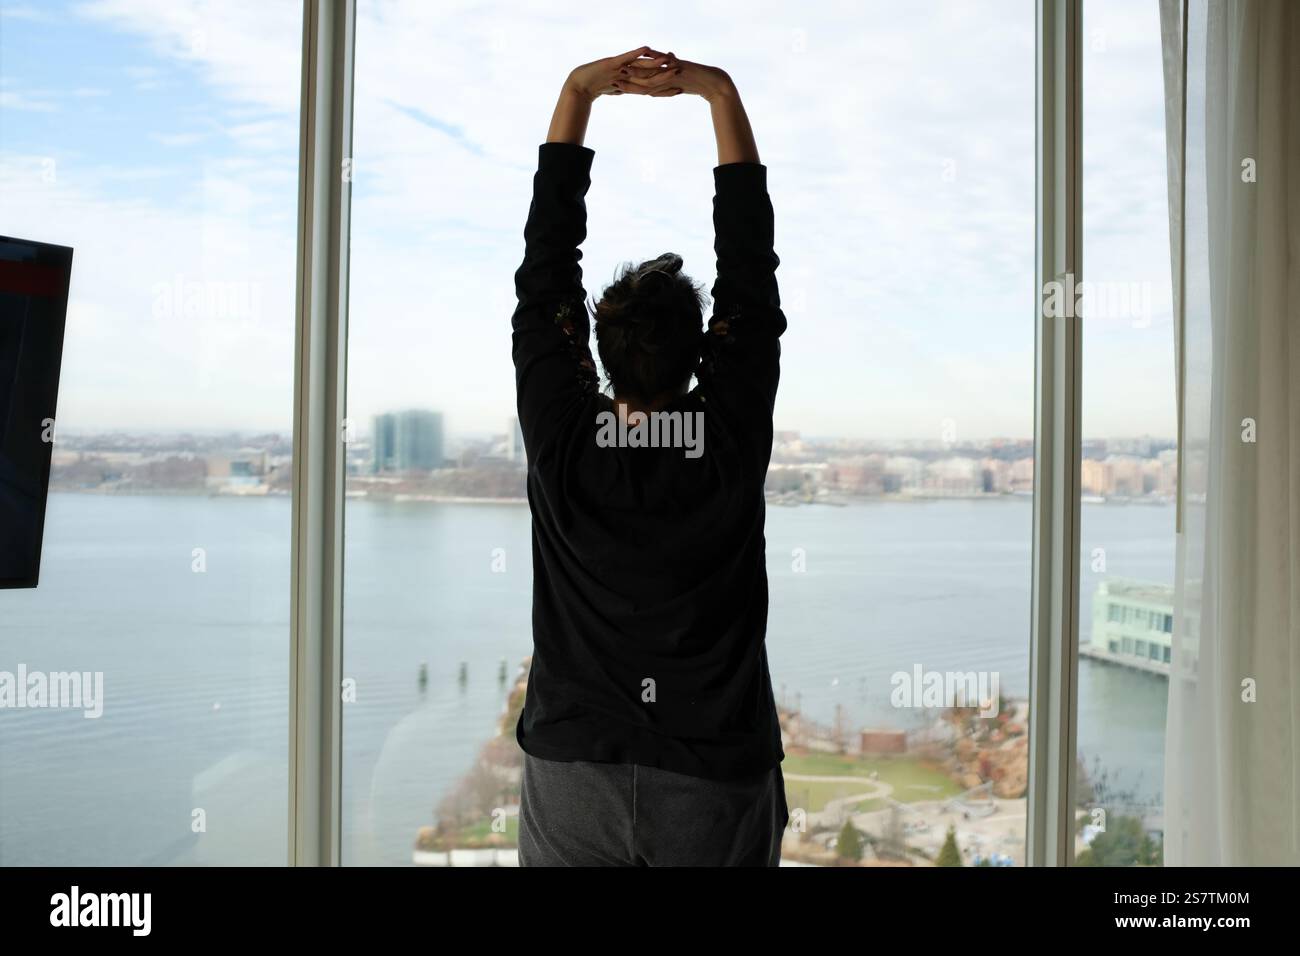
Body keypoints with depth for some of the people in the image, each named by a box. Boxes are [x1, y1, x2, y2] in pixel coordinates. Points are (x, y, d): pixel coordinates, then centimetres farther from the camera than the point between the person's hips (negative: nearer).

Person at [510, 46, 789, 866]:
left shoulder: (561, 436, -10)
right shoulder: (736, 433, -11)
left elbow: (547, 267, -3)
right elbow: (751, 263, -4)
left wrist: (578, 93, -1)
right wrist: (720, 93, -2)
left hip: (573, 774, 1)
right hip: (717, 777, 0)